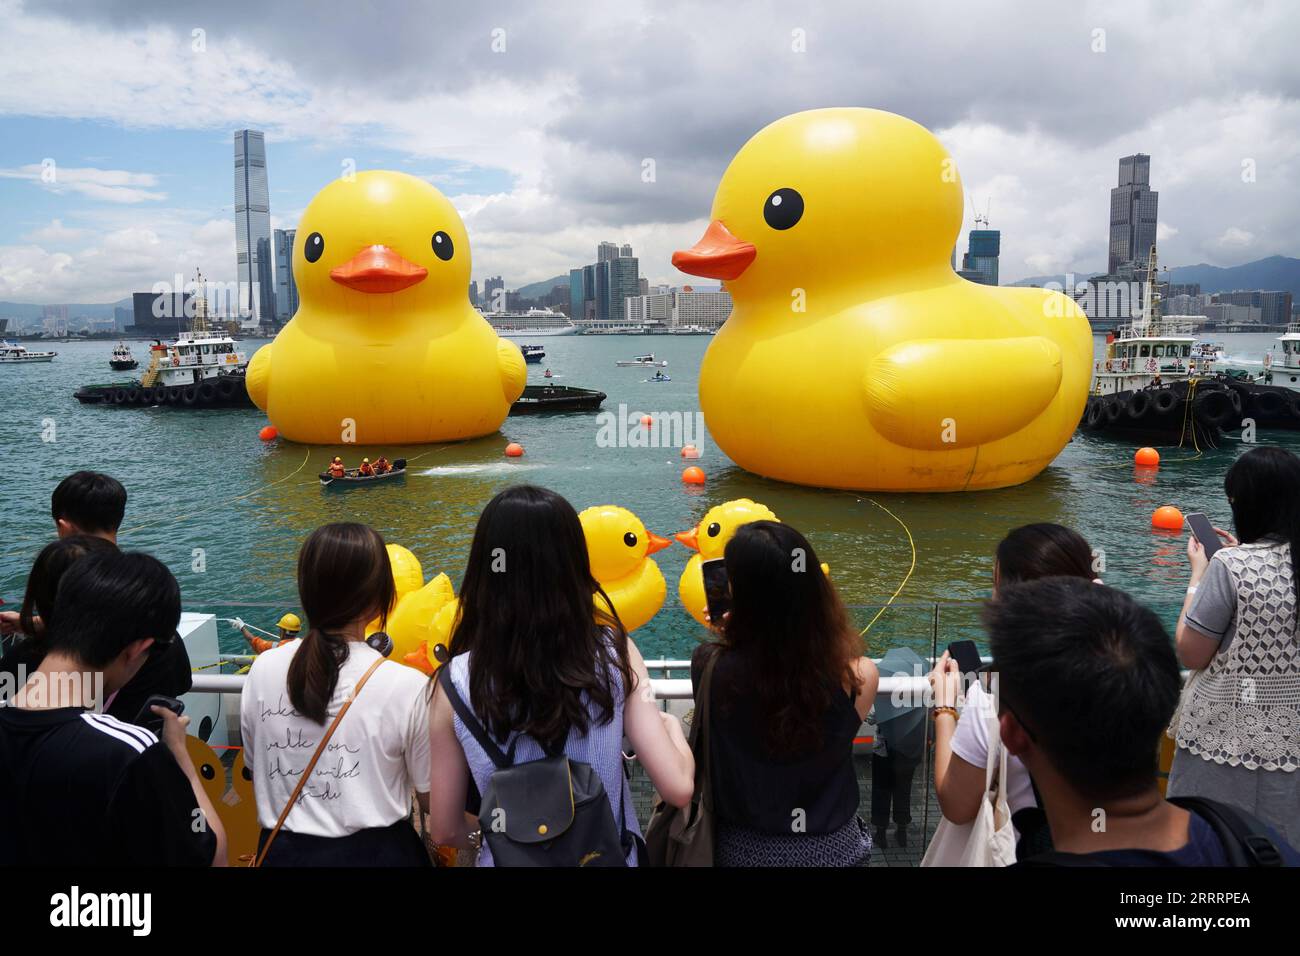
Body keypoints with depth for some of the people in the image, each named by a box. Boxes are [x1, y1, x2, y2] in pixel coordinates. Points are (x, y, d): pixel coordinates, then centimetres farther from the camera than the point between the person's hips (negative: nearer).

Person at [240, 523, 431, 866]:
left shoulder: (262, 670, -9)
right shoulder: (408, 686, -21)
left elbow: (255, 767, 6)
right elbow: (432, 799, -9)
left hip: (281, 851, 3)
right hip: (375, 852, -3)